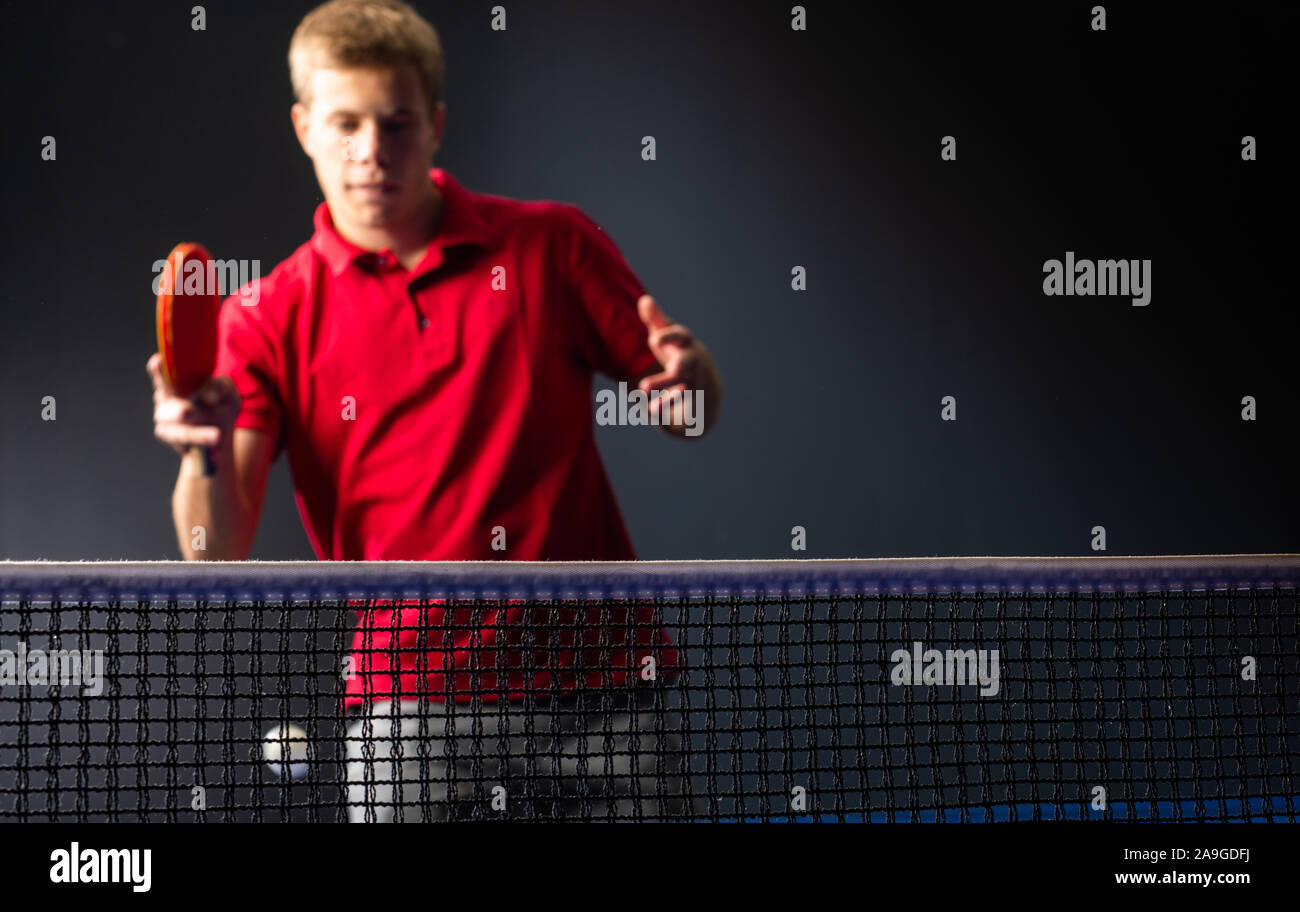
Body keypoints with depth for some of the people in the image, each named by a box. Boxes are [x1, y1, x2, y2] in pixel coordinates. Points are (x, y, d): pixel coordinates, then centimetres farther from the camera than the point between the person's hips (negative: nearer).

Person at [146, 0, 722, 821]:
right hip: (411, 689, -1)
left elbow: (691, 410, 10)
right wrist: (208, 456, -27)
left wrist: (690, 380, -13)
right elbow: (218, 551, -6)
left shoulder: (553, 245, 3)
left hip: (594, 670, 1)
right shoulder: (270, 318, 2)